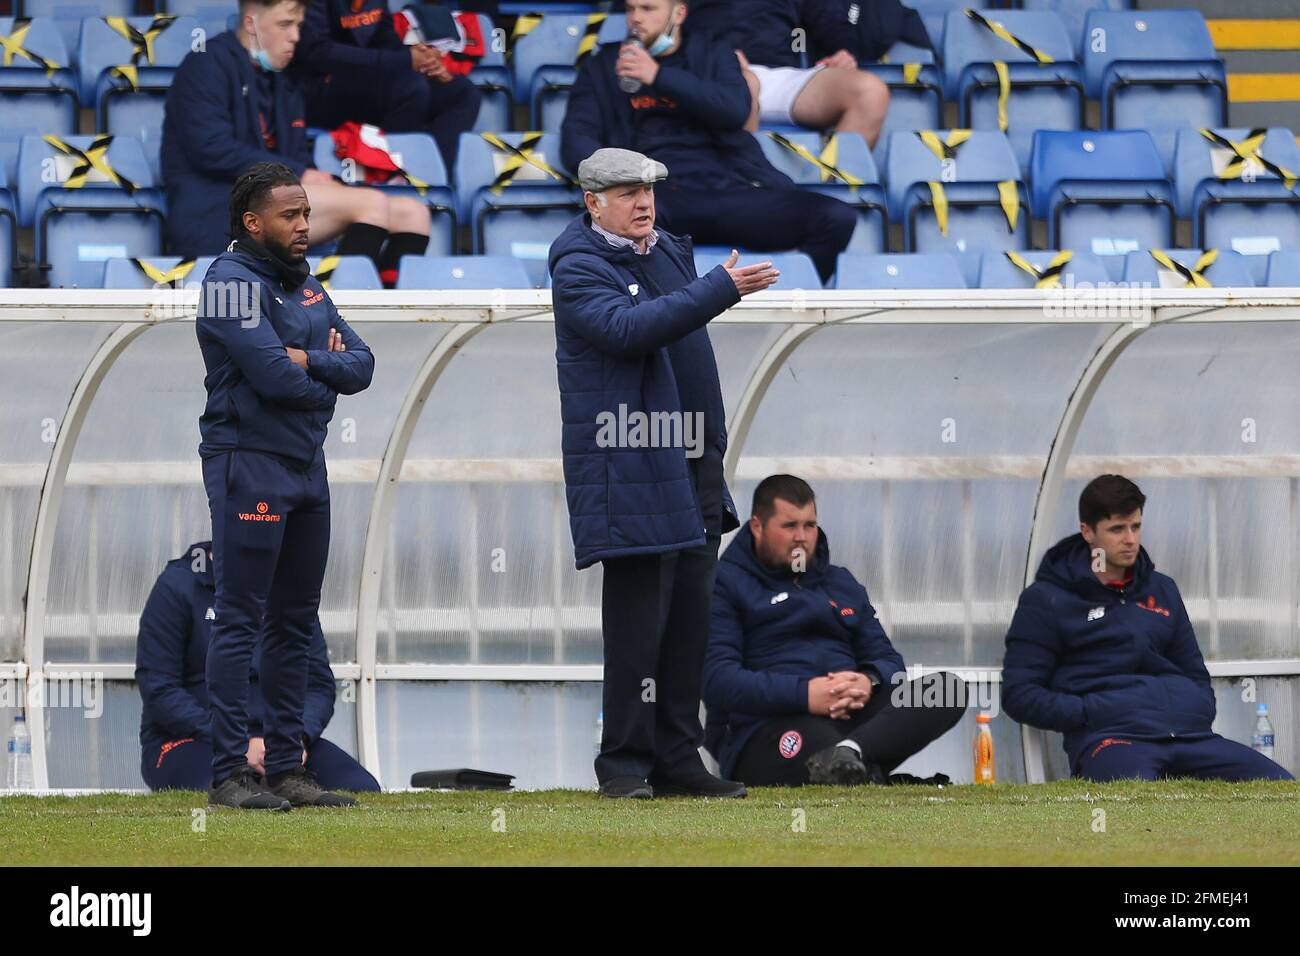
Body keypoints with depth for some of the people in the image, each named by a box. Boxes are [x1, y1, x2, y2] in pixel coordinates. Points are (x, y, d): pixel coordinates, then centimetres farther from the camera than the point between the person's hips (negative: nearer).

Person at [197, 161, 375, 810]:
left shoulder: (306, 286, 16)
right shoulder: (233, 281, -11)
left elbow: (360, 366, 7)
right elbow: (271, 374, -21)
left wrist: (306, 360, -12)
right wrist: (326, 378, -2)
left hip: (306, 464, 9)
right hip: (248, 464, -9)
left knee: (294, 622, 10)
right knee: (240, 620, -8)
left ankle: (287, 767, 15)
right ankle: (229, 774, -8)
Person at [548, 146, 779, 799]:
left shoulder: (668, 251, 17)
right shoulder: (579, 269, -8)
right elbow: (629, 327, -27)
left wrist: (714, 447, 20)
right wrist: (721, 290, -29)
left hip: (694, 464, 8)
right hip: (631, 470, -8)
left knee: (689, 616, 8)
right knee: (637, 619, -8)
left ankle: (678, 761, 13)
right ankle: (625, 763, -3)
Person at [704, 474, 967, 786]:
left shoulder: (842, 584, 28)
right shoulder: (726, 584, 6)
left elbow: (887, 660, 21)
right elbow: (717, 678, -9)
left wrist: (869, 682, -7)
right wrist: (804, 694, -21)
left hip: (853, 715, 7)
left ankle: (849, 752, -44)